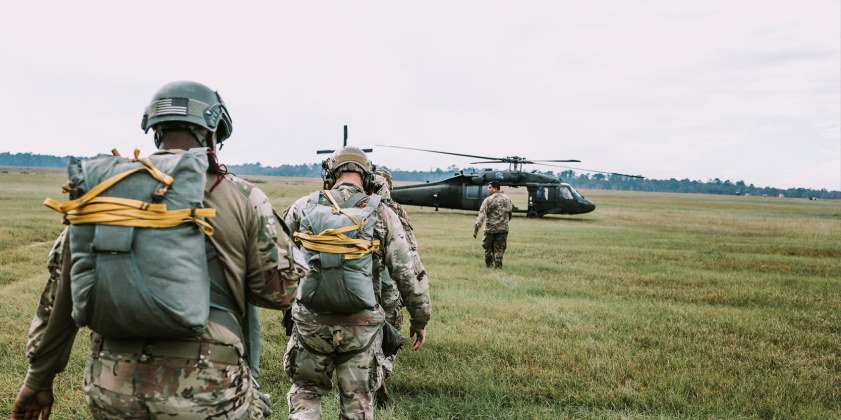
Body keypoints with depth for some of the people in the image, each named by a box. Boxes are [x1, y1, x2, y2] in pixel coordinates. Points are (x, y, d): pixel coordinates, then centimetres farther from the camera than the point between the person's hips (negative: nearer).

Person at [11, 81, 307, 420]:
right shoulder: (241, 198, -3)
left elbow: (60, 292, 12)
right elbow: (280, 290, 1)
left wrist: (39, 378, 22)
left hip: (110, 389, 4)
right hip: (204, 391, -4)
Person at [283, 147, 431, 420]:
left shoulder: (303, 208, -1)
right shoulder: (382, 215, -4)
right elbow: (409, 274, -3)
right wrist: (419, 319, 8)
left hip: (310, 321, 1)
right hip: (361, 325, -1)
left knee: (306, 391, 21)